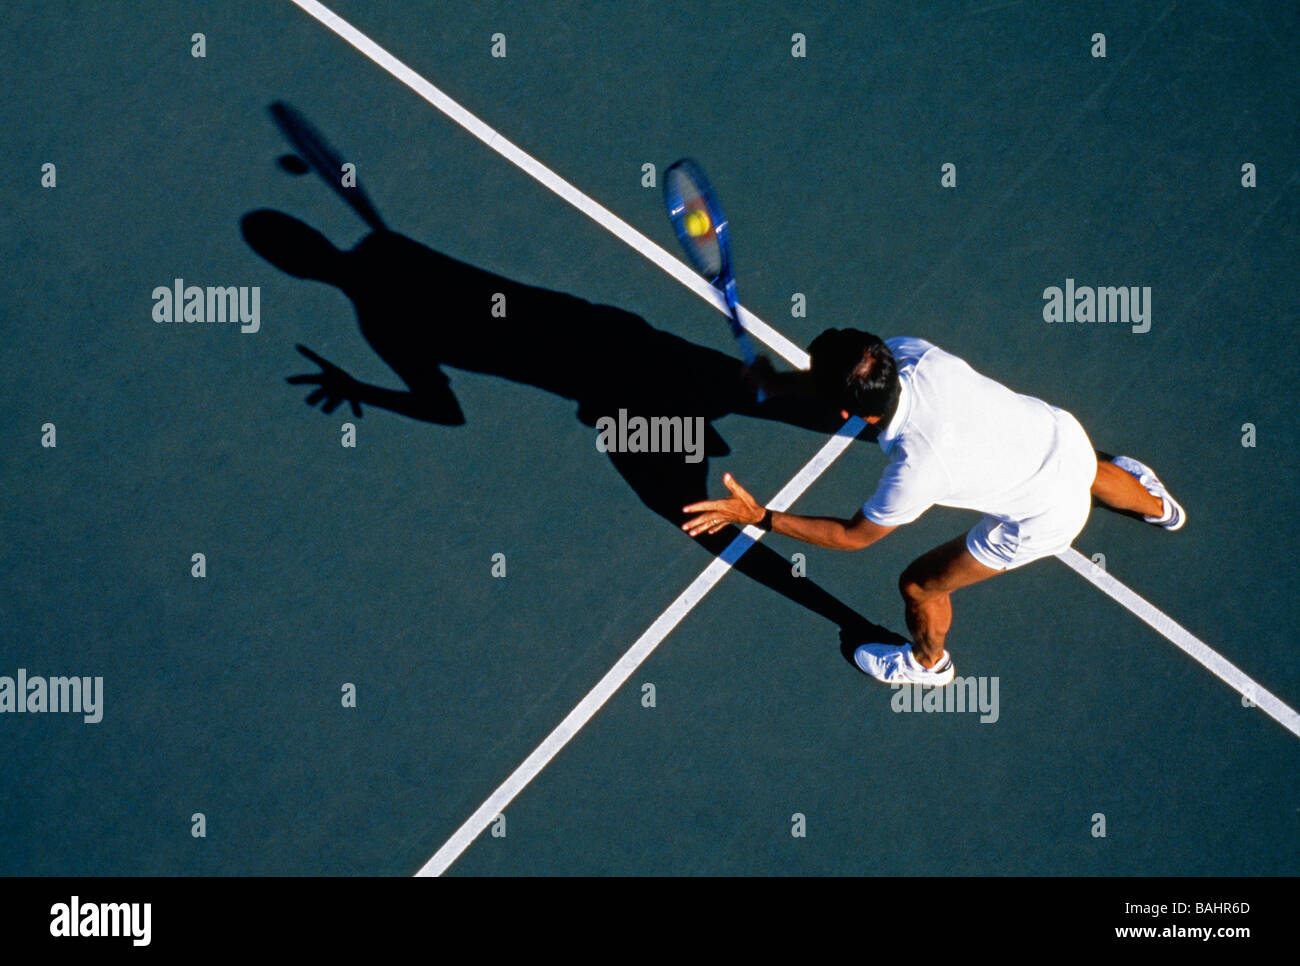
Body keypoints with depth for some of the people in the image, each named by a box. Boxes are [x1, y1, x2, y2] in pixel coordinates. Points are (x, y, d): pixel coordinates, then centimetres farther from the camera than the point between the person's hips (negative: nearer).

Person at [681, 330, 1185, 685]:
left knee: (920, 584, 15)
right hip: (1063, 434, 5)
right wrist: (780, 382, -8)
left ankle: (928, 663, 50)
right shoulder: (909, 353, -25)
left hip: (1042, 518, -5)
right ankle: (1156, 504, 77)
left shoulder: (915, 471, -38)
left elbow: (854, 535, -19)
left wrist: (759, 517, -22)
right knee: (1093, 473, 42)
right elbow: (858, 374, 0)